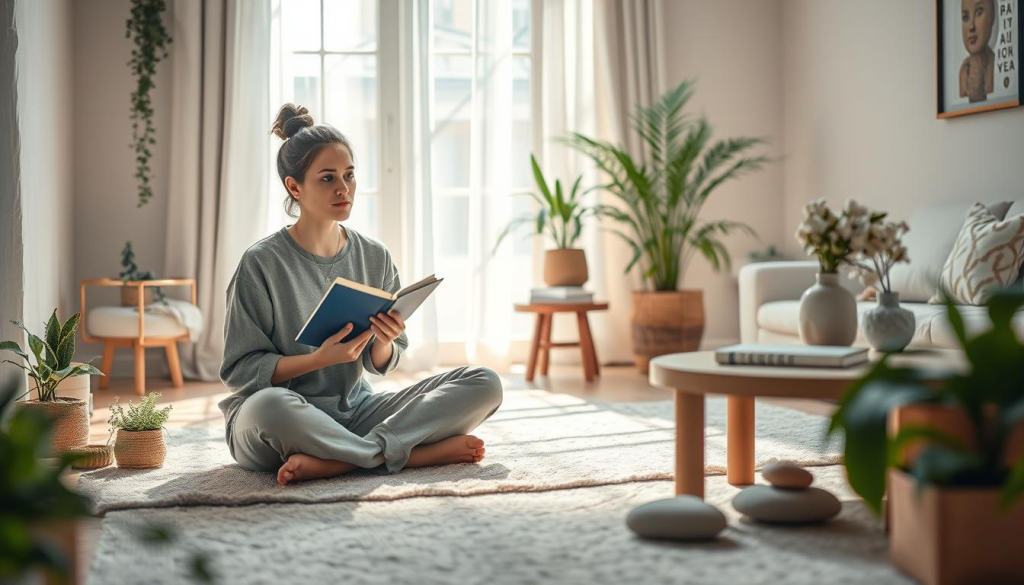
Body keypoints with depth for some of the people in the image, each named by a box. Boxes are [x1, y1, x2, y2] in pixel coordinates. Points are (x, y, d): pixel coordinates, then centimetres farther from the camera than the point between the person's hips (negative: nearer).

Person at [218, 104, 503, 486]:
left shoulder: (374, 257, 6)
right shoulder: (262, 263, -8)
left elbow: (379, 365, 11)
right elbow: (239, 371, -9)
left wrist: (384, 343, -13)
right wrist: (320, 358, -22)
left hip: (354, 410, 5)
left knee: (484, 384, -11)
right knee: (268, 406, -42)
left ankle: (333, 461, -23)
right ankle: (412, 452, -22)